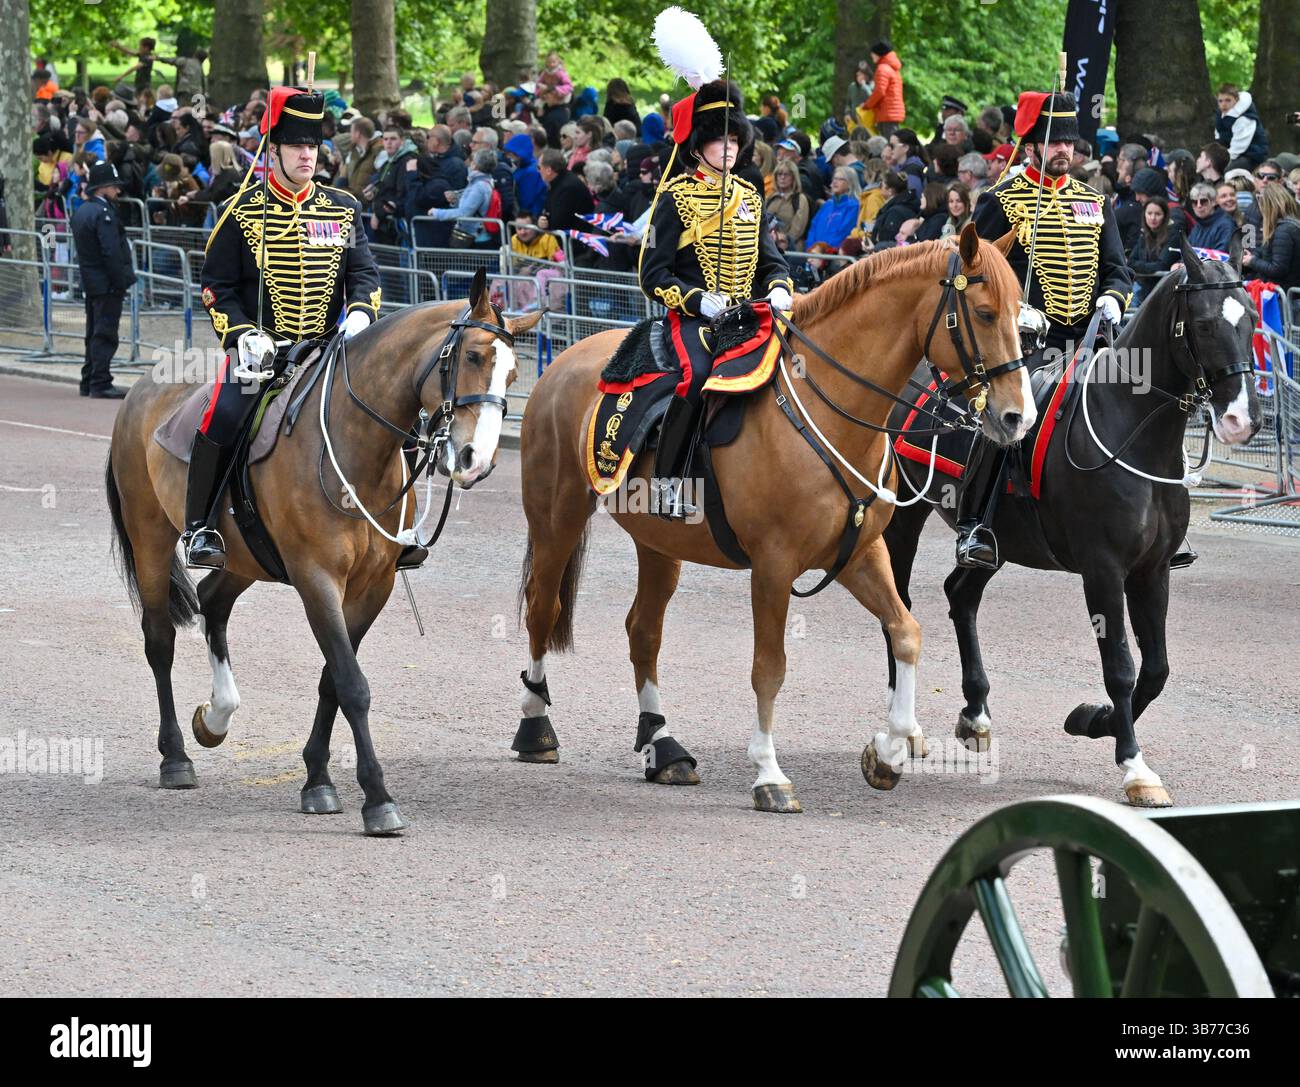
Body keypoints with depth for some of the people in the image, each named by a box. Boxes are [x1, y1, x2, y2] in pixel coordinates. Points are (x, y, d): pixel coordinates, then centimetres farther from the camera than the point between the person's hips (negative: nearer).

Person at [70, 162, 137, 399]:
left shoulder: (81, 212, 13)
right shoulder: (103, 213, -17)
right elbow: (112, 253, -22)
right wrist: (122, 281, -17)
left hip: (90, 282, 9)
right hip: (107, 283, -9)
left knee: (94, 333, 15)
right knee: (105, 333, -7)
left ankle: (89, 381, 20)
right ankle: (101, 383, -9)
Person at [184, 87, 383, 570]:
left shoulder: (343, 208, 10)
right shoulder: (241, 212, 2)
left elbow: (364, 273, 10)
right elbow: (217, 286, 2)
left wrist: (359, 314, -11)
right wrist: (242, 336, -12)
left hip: (329, 347, 3)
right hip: (260, 348, -3)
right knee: (227, 416, -28)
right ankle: (200, 527, -14)